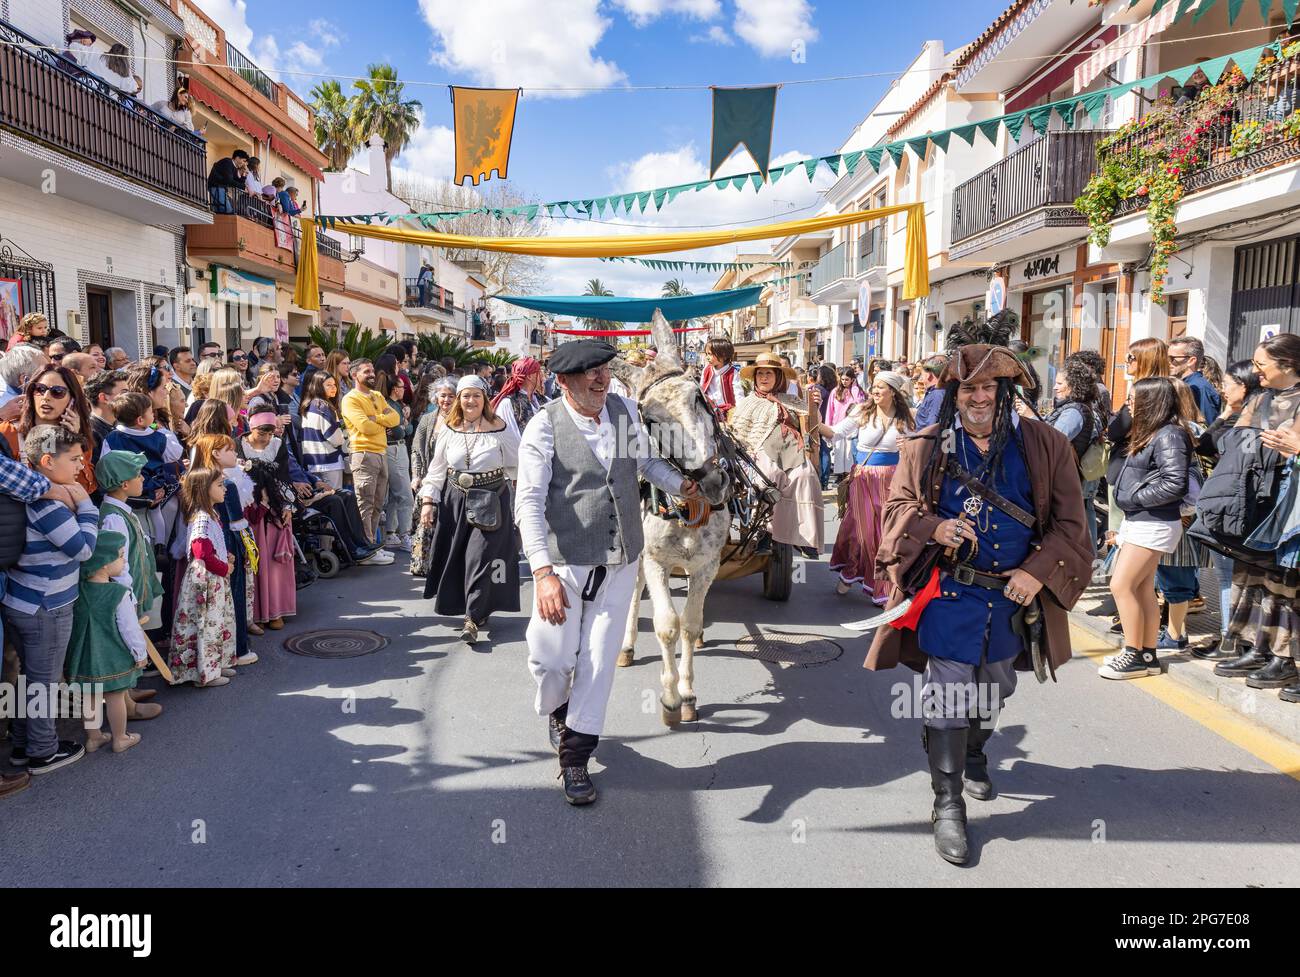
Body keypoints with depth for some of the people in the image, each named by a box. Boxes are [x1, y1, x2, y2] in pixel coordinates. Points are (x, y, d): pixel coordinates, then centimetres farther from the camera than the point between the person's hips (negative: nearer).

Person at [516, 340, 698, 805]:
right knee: (551, 659, 2)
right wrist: (544, 573, -28)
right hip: (565, 562, -3)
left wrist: (681, 484, 4)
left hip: (621, 561, 4)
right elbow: (529, 503, -19)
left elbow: (645, 460, 21)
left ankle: (575, 757, 22)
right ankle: (557, 711, 39)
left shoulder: (627, 411, 2)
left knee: (599, 660, 6)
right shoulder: (545, 427, -13)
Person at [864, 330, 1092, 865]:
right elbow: (898, 508, 1)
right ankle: (947, 804, 11)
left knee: (991, 691, 22)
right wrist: (934, 528, -20)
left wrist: (1039, 571, -14)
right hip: (947, 597, -2)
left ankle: (975, 755, 51)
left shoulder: (1042, 444, -3)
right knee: (947, 698, -2)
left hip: (1012, 598, 3)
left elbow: (1069, 520, -1)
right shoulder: (926, 447, -4)